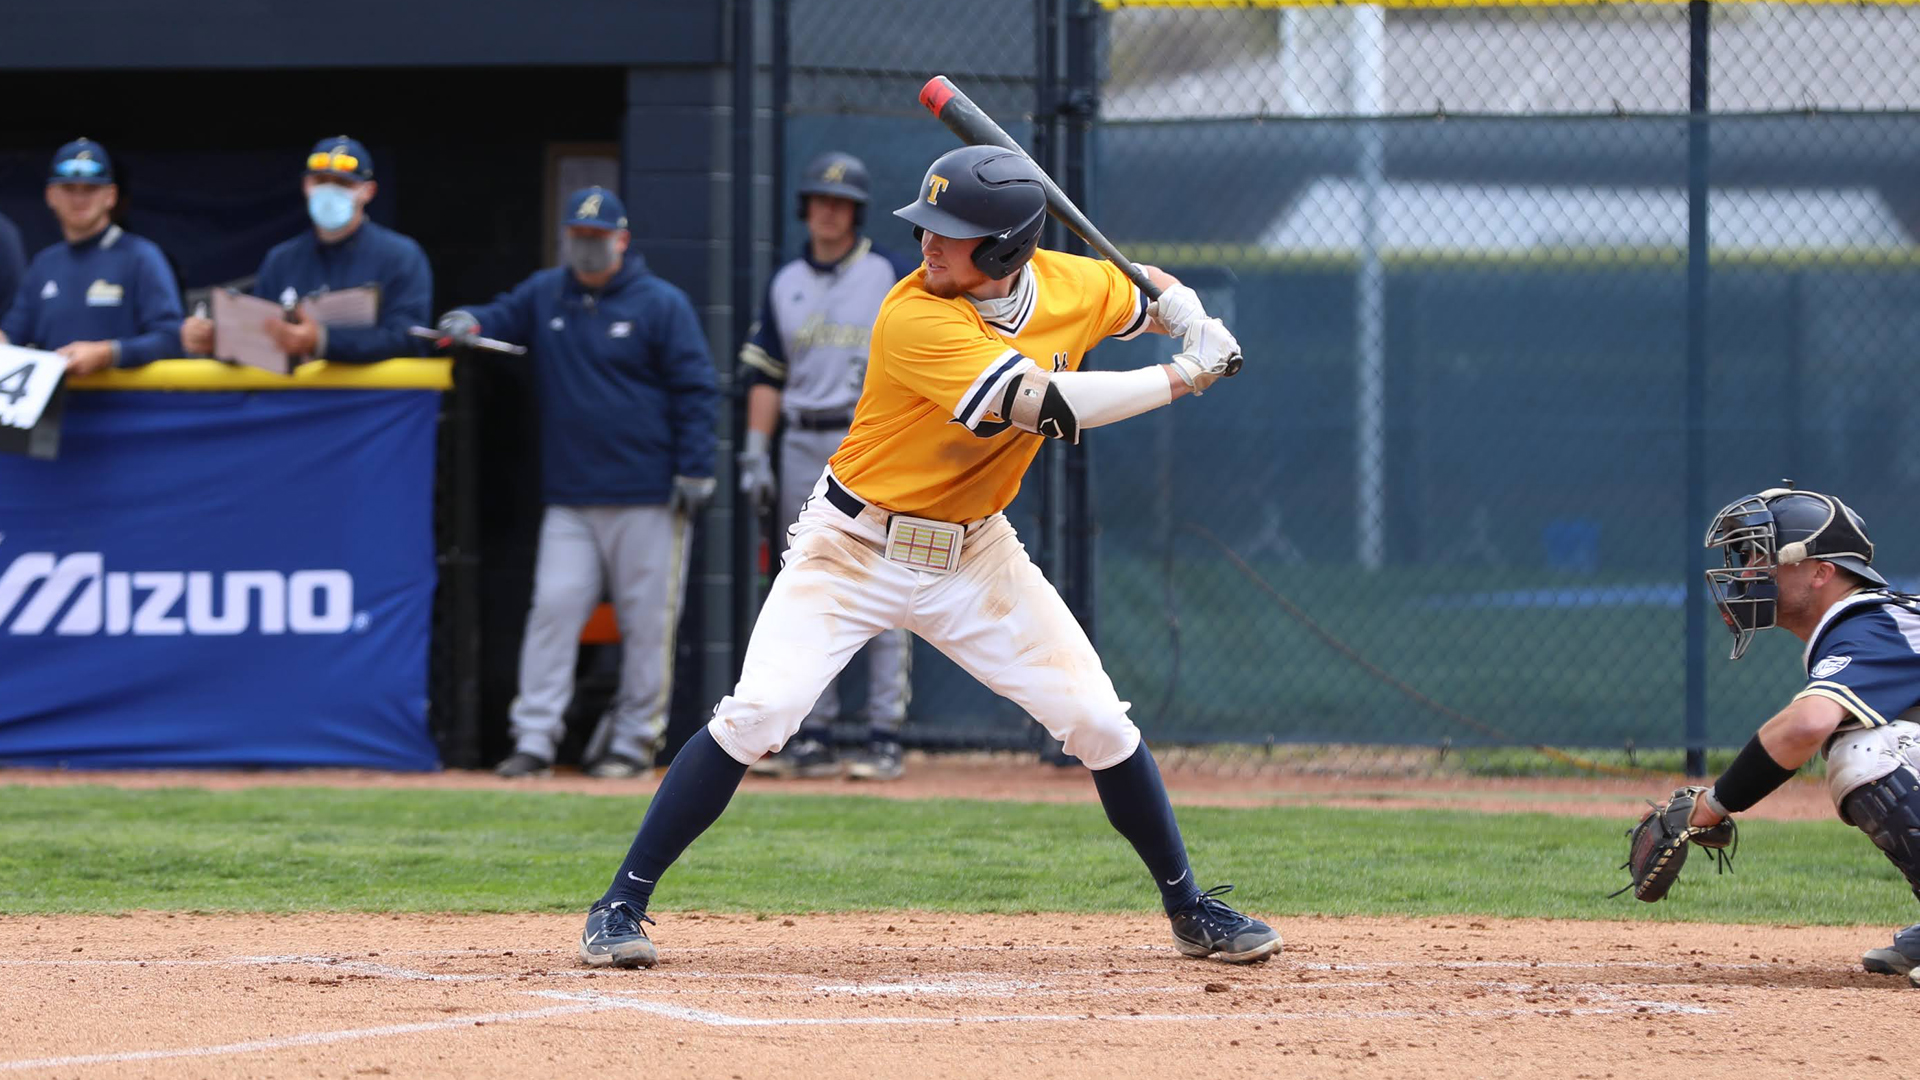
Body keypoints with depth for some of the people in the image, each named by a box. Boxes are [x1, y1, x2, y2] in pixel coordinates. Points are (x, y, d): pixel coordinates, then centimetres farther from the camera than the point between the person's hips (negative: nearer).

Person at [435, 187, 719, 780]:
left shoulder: (662, 304, -1)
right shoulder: (545, 295, 12)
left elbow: (695, 390, -2)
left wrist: (694, 470, -9)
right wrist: (469, 323, -11)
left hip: (647, 499, -4)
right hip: (569, 498, 4)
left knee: (646, 620, -1)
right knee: (553, 608, -4)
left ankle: (632, 741, 7)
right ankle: (534, 738, -4)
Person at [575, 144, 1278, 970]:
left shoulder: (1074, 285, -8)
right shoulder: (916, 320, -28)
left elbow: (1144, 297, 17)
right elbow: (1049, 406, -35)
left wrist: (1191, 321, -8)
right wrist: (1183, 378, -26)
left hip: (974, 553, 5)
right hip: (856, 550, -5)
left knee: (1099, 722, 0)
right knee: (758, 714, -18)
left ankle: (1190, 909, 19)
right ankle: (622, 905, -8)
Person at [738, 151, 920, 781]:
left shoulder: (892, 277, 1)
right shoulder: (785, 284, 14)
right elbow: (766, 373, 14)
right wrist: (755, 453, 6)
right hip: (803, 446, 5)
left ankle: (885, 736, -7)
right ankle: (813, 736, 9)